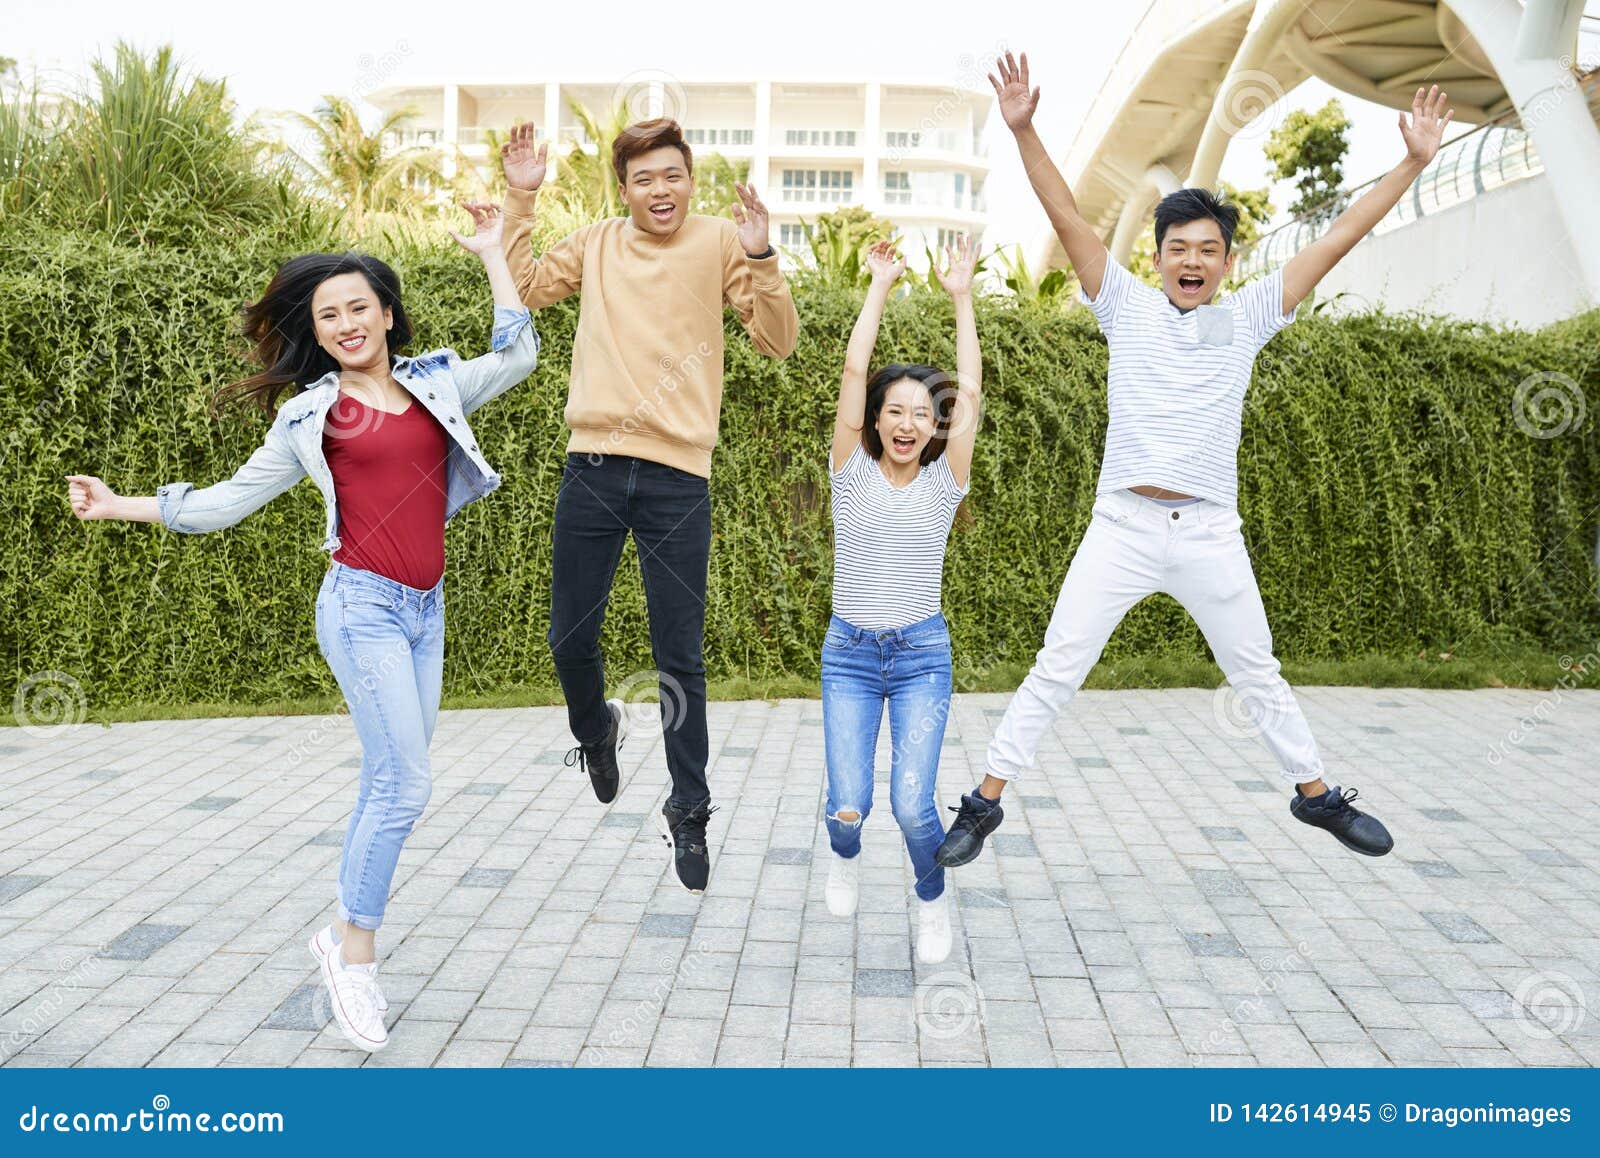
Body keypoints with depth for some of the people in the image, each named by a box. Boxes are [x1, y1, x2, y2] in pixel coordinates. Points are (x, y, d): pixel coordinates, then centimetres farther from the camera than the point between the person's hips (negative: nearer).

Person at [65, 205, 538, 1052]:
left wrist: (492, 254, 15)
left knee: (390, 786, 8)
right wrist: (122, 506, 8)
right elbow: (231, 499, 11)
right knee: (405, 784, -10)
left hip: (425, 608, 4)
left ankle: (346, 939, 24)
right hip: (364, 606, -4)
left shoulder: (436, 383, 12)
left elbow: (517, 357, 11)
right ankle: (355, 953, 6)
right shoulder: (310, 415, 5)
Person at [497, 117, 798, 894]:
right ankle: (596, 732, 43)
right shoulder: (598, 243, 12)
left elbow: (779, 342, -3)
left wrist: (758, 258, -17)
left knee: (681, 657, 1)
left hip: (677, 476, -3)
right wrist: (519, 199, 10)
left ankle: (688, 814, 16)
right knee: (569, 638, 10)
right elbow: (523, 289, 18)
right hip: (594, 467, 3)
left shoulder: (719, 243, 2)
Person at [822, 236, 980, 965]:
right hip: (849, 655, 0)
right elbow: (855, 371, -8)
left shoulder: (944, 482, 0)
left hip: (922, 657, 0)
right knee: (848, 806, -9)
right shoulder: (852, 472, -1)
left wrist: (961, 296, -5)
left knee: (912, 805, -11)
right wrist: (881, 287, -5)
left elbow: (970, 390, -7)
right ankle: (845, 854, 31)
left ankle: (932, 898, 22)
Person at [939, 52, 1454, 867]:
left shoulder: (1247, 317, 8)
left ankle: (1316, 794, 35)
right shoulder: (1127, 307, 4)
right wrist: (1024, 132, -12)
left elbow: (1337, 240, 8)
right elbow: (1067, 219, -4)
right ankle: (984, 802, 8)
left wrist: (1413, 163, 6)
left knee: (1257, 675, 16)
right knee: (1055, 671, -1)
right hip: (1122, 525, -2)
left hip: (1210, 533, 2)